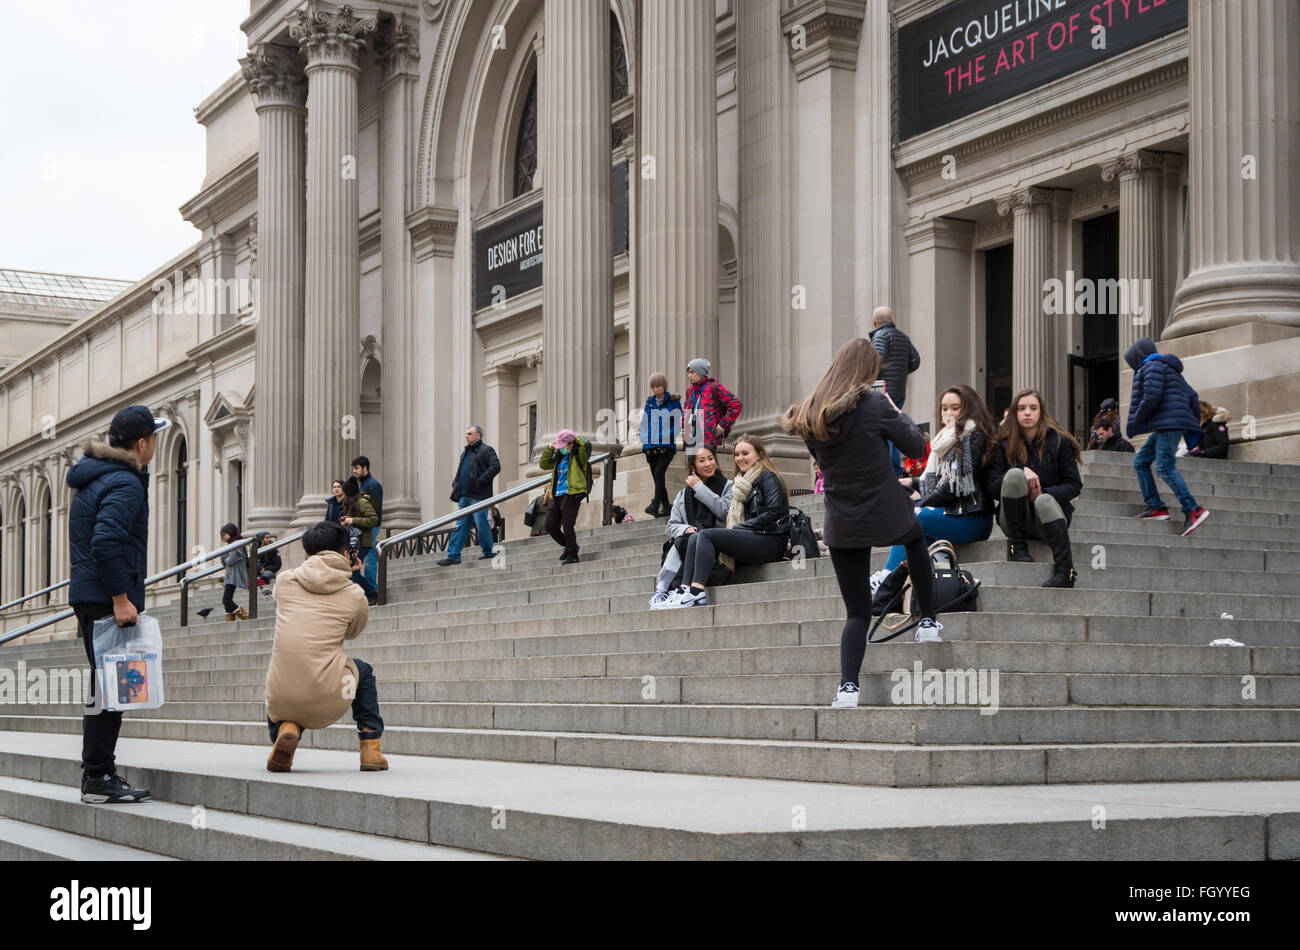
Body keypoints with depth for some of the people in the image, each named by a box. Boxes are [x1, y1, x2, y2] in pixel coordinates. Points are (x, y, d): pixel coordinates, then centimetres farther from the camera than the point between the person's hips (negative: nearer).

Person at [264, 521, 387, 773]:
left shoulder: (285, 580, 9)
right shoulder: (355, 595, 5)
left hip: (282, 701, 1)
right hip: (327, 702, -1)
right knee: (364, 670, 33)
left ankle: (285, 727, 6)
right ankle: (371, 748, 24)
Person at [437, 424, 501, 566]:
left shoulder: (486, 450, -5)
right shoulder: (466, 452, 21)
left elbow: (495, 467, -17)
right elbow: (460, 471, 30)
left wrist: (480, 481, -19)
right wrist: (456, 485, 13)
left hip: (479, 496, -8)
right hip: (465, 496, 8)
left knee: (481, 525, -4)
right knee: (461, 526, 5)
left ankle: (488, 552, 11)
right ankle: (453, 555, 4)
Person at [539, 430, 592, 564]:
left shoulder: (579, 455, -1)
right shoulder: (559, 457, 19)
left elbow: (587, 445, -19)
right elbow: (544, 465, 22)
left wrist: (576, 438, -1)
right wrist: (549, 449, 11)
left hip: (572, 495, -8)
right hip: (557, 496, 8)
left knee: (567, 526, -11)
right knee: (550, 526, 7)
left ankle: (573, 555, 0)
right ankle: (568, 546, 25)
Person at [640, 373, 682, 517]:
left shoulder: (673, 402, 3)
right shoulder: (649, 403, 16)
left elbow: (677, 424, -2)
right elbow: (644, 424, 18)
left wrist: (667, 439, -12)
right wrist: (645, 443, 9)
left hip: (667, 446, -5)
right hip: (651, 446, 5)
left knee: (659, 473, -21)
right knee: (657, 477, 3)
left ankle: (655, 505, -30)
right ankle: (666, 507, 9)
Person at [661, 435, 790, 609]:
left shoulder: (767, 477, 0)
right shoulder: (742, 482, 27)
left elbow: (775, 512, -13)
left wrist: (739, 528, -10)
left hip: (770, 542, -8)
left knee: (706, 535, -22)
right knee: (694, 538, -6)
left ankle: (697, 593, -34)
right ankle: (684, 589, -23)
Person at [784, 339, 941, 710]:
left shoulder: (810, 415, 0)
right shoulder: (874, 404, -16)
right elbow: (917, 445, -5)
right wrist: (896, 412, 9)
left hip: (842, 526, 3)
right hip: (887, 515, -3)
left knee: (857, 613, 10)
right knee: (916, 540, 35)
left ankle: (847, 688, -8)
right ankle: (927, 621, 38)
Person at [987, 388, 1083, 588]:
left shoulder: (1059, 442, 7)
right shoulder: (1004, 446, 8)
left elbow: (1075, 485, 1)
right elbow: (992, 488, -2)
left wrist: (1043, 493, -17)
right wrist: (1022, 472, -19)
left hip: (1048, 514, -1)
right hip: (1015, 518, 1)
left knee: (1045, 500, -37)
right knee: (1014, 474, -26)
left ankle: (1065, 570, -48)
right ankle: (1017, 547, -21)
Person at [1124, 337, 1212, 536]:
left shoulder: (1152, 366, -4)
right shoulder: (1170, 370, 27)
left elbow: (1152, 396, -17)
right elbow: (1192, 396, 23)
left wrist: (1136, 421, -9)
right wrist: (1194, 427, 21)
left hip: (1169, 424, -11)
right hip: (1165, 428, 11)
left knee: (1165, 468, -16)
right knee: (1140, 461, 12)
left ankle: (1194, 511, -21)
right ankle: (1156, 507, 4)